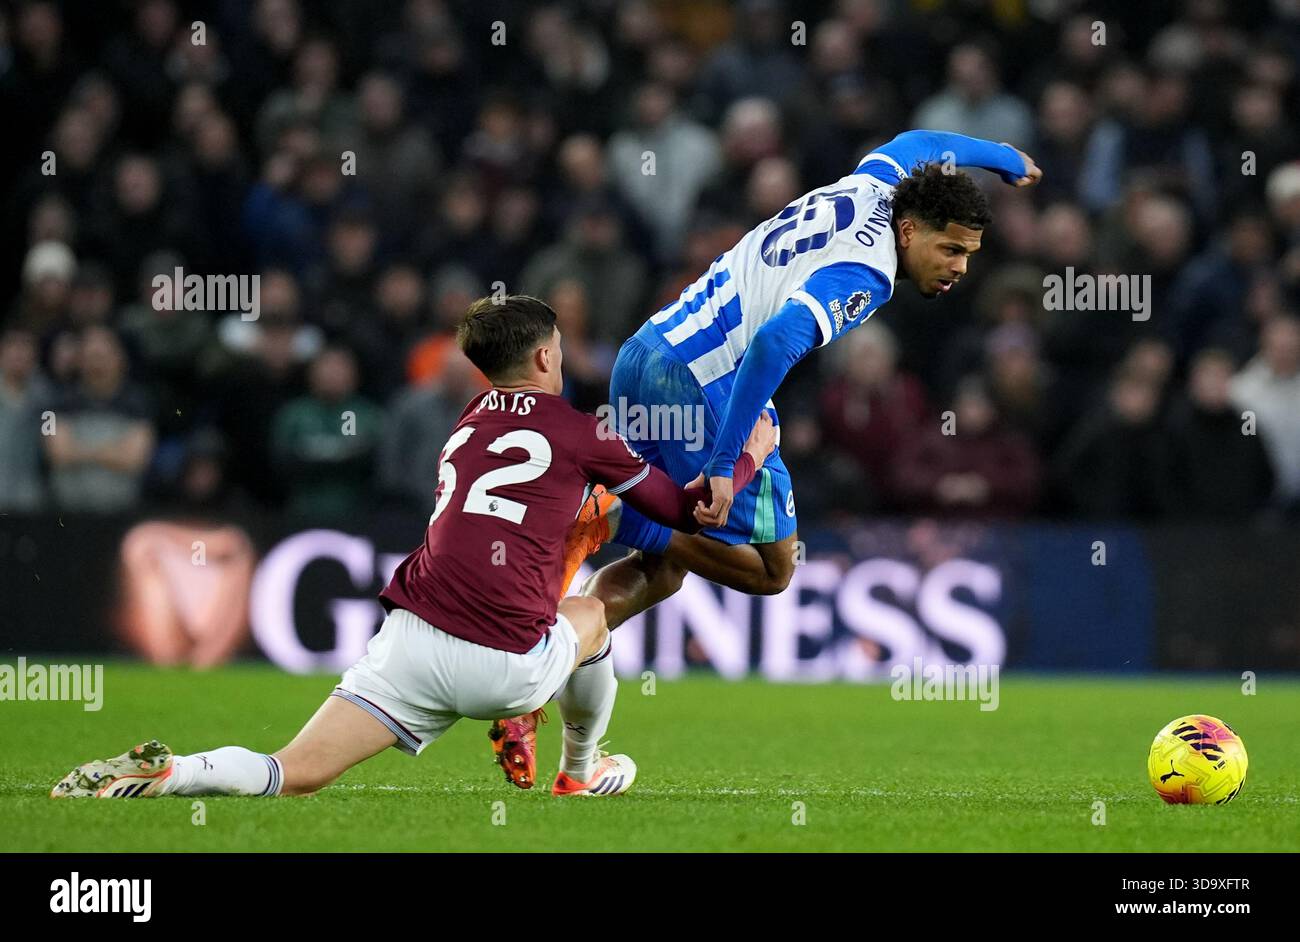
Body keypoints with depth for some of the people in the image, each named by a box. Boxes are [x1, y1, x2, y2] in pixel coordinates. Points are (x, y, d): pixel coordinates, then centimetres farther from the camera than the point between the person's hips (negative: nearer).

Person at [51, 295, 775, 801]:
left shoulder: (468, 425, 24)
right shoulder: (577, 430, 8)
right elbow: (682, 512, 19)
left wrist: (682, 497, 36)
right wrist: (752, 456, 37)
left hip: (413, 640, 3)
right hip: (509, 667, -3)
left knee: (292, 775, -3)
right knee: (591, 615, 31)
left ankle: (161, 774, -29)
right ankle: (582, 774, 45)